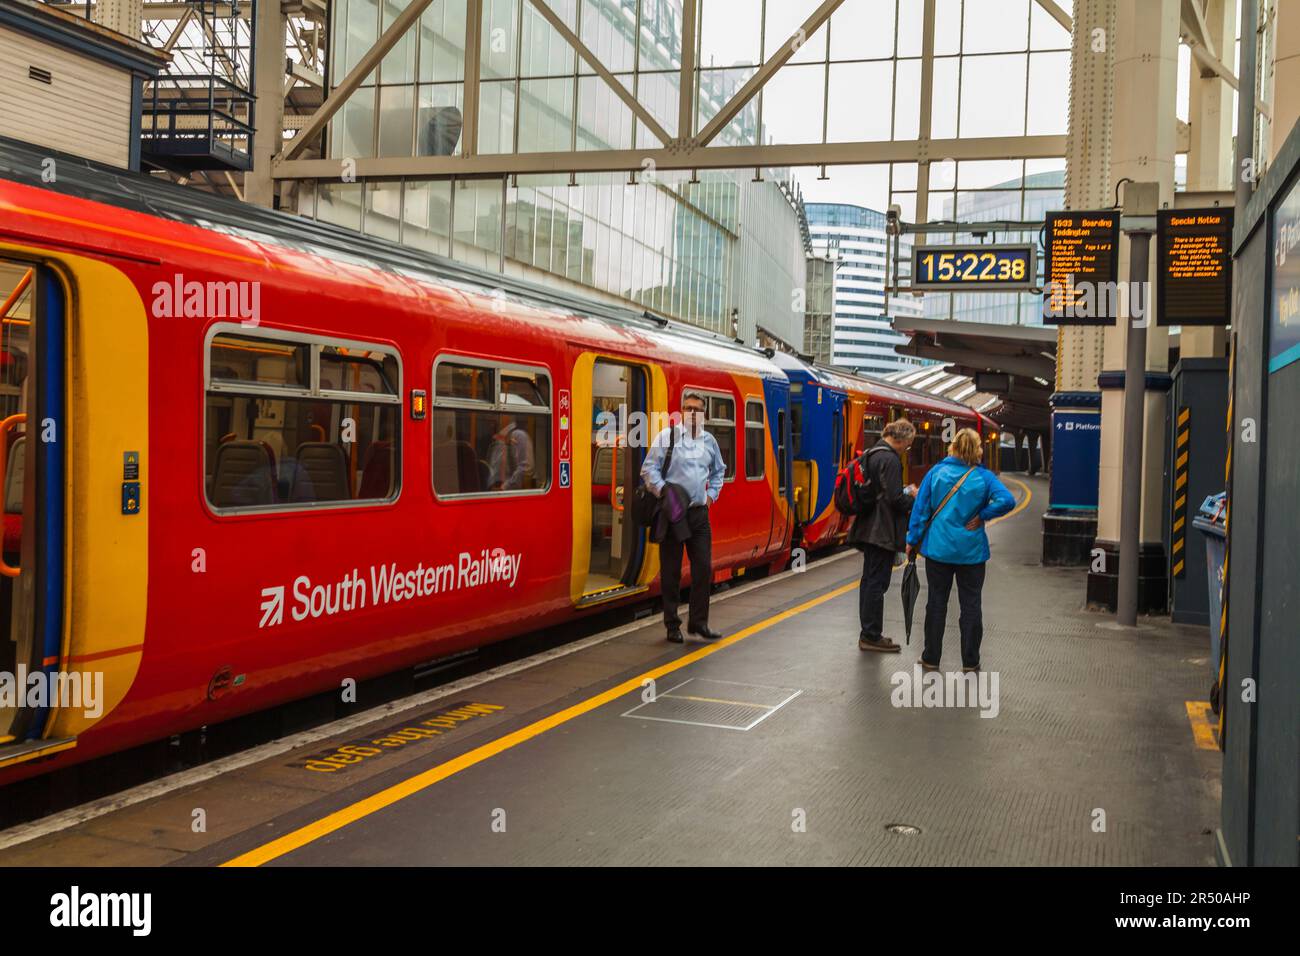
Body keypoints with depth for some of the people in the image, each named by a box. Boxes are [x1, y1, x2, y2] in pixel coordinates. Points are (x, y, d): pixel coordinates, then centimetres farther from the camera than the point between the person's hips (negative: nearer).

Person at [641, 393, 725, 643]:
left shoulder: (709, 441, 11)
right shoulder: (667, 436, -4)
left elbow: (718, 471, 27)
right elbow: (648, 469, -5)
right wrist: (662, 491, -16)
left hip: (699, 512, 4)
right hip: (673, 511, -4)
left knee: (703, 568, 2)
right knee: (671, 571, 2)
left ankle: (698, 622, 13)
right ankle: (672, 625, 12)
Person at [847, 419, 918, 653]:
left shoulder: (871, 454, 13)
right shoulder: (890, 459, -18)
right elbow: (894, 499, -21)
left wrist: (905, 492, 15)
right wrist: (913, 498, -2)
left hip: (868, 528, 10)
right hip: (883, 531, -10)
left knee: (869, 580, 15)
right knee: (877, 583, -3)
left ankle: (868, 634, 23)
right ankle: (872, 636, 3)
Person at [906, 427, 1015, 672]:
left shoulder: (936, 472, -3)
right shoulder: (984, 477, -6)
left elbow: (921, 508, -3)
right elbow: (1006, 501, -20)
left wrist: (913, 539, 4)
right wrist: (981, 516, -7)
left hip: (938, 549, 1)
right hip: (971, 551, -1)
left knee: (936, 603, 10)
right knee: (970, 605, 9)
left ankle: (931, 658, 16)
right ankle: (970, 661, 13)